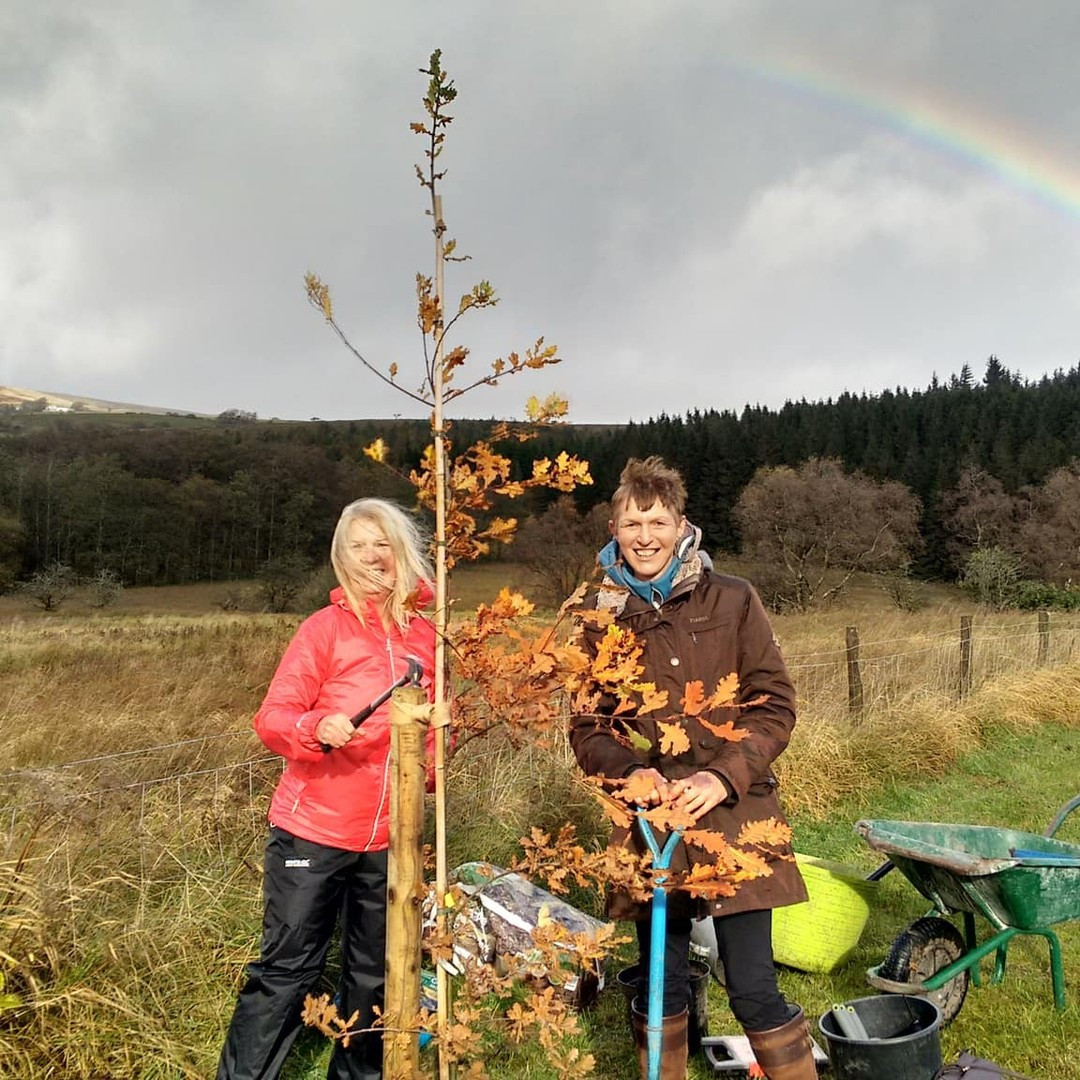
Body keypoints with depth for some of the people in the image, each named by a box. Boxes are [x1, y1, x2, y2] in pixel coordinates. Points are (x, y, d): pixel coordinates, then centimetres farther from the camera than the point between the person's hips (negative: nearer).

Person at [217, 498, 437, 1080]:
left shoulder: (425, 635, 5)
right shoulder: (326, 627, -7)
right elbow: (272, 717, -9)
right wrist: (317, 726, -28)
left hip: (388, 839, 4)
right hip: (313, 831, -4)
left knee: (373, 973, 16)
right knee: (285, 971, 5)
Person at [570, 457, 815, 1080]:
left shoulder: (732, 601, -2)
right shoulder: (604, 619, 4)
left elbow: (775, 704, -3)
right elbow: (587, 729, 6)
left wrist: (723, 777, -16)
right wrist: (628, 771, -13)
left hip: (732, 818, -2)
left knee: (754, 989, 1)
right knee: (662, 988, 15)